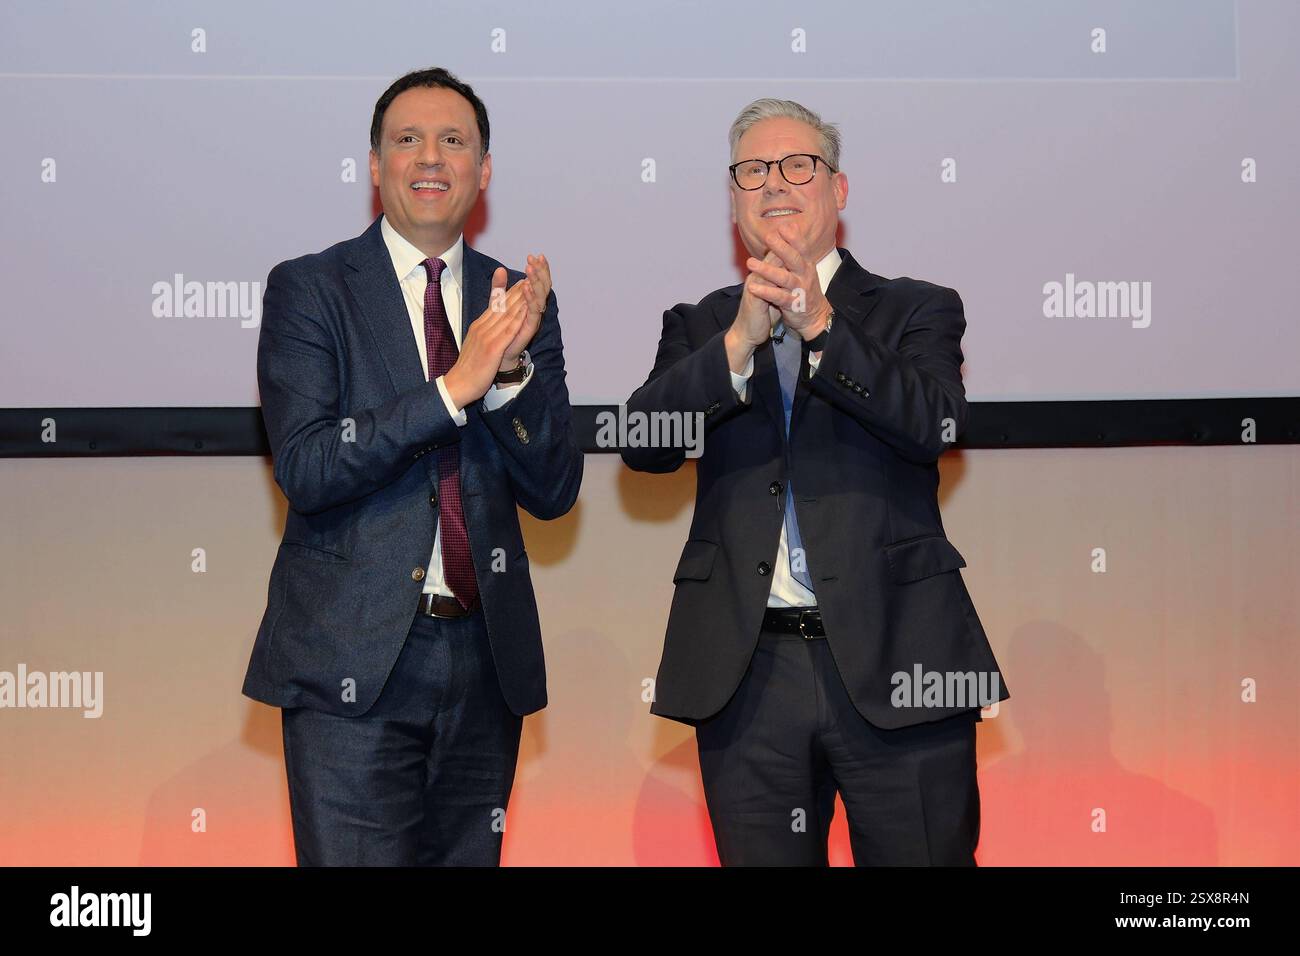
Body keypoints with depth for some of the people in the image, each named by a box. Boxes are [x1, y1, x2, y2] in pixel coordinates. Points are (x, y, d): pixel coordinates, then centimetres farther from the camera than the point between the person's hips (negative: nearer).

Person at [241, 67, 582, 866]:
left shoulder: (517, 300, 8)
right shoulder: (309, 289, -2)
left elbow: (554, 492, 4)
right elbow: (305, 468, -14)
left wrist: (512, 367, -13)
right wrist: (455, 386, -21)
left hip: (486, 657, 4)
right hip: (353, 659, -4)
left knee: (468, 857, 12)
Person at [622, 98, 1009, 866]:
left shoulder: (918, 311, 8)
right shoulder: (700, 327, 13)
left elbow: (936, 424, -11)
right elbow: (643, 445, -4)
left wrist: (820, 325, -20)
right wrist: (740, 343, -18)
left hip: (897, 663, -2)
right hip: (747, 677, 2)